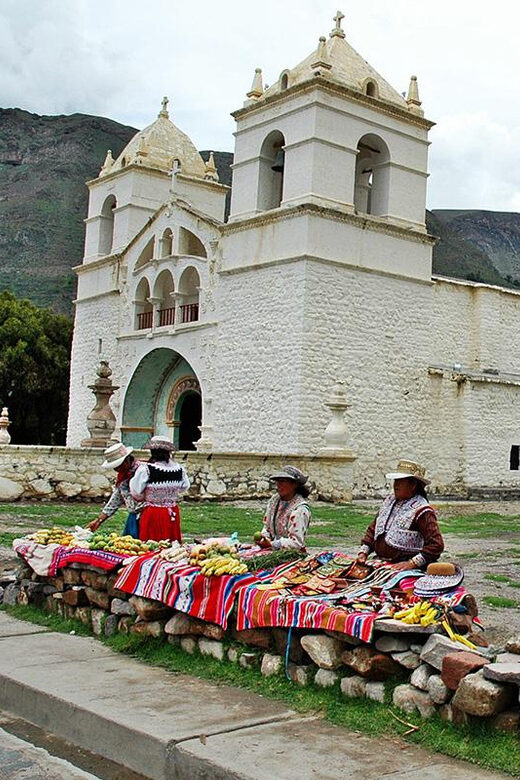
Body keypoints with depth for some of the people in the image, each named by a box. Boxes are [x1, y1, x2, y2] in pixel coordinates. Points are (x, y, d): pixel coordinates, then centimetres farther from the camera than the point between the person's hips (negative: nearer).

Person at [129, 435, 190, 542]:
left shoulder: (145, 469, -16)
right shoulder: (179, 469, -4)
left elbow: (136, 493, -10)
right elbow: (184, 487, 12)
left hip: (153, 514, -4)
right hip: (172, 514, 4)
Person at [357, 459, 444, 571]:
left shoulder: (421, 511, -9)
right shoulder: (388, 501, 16)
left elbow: (437, 544, -15)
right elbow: (373, 529, 23)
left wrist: (412, 563, -19)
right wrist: (363, 552, 11)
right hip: (380, 564, 6)